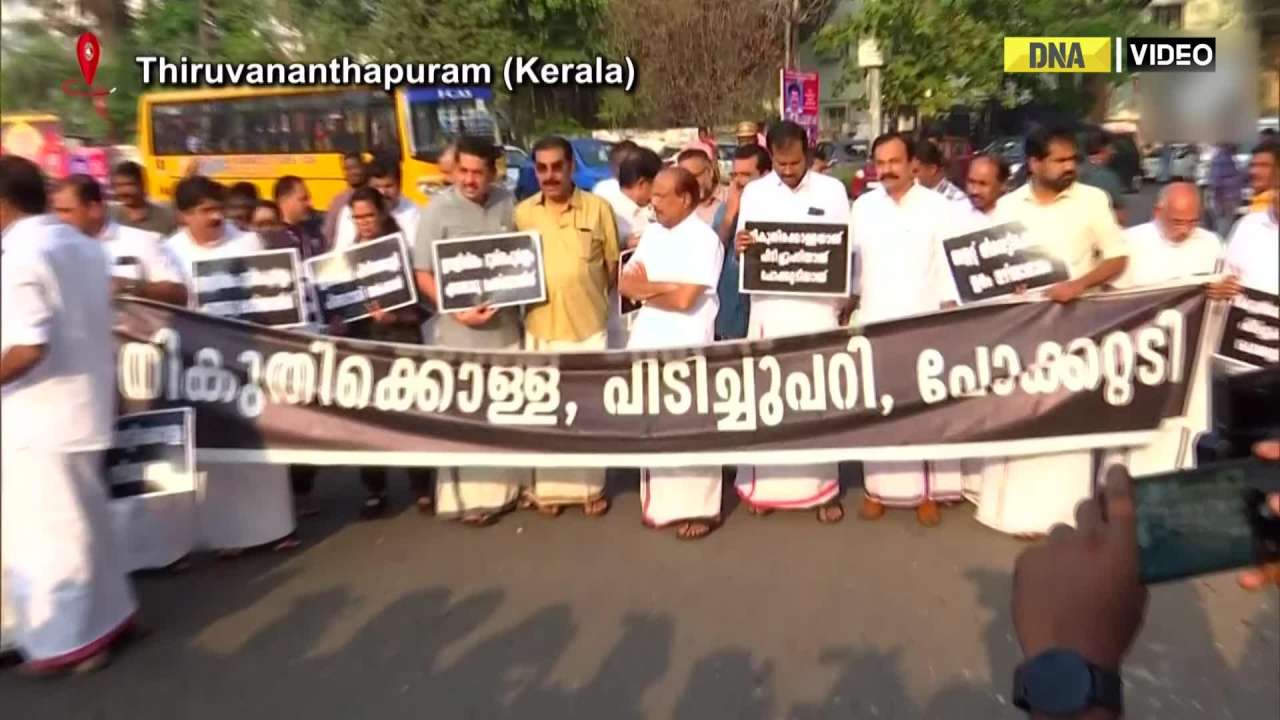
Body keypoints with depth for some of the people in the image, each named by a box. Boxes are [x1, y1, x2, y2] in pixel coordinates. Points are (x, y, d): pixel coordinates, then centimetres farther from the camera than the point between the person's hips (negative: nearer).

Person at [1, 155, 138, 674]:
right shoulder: (84, 246, 7)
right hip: (85, 403, 8)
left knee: (43, 530, 6)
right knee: (83, 518, 20)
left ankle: (70, 640, 19)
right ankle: (106, 614, 32)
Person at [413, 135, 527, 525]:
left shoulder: (507, 203, 2)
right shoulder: (439, 209, -8)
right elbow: (422, 273, -9)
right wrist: (457, 311, -19)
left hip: (506, 322, 4)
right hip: (462, 328, -4)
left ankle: (506, 485, 32)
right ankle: (468, 497, 12)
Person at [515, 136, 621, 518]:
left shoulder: (598, 208, -2)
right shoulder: (522, 212, 3)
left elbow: (613, 265, 4)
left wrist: (594, 299, -2)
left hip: (589, 326, -1)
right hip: (541, 328, 1)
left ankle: (591, 487, 26)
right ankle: (549, 487, 25)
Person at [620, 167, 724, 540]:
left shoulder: (704, 239, -10)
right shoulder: (652, 233, 12)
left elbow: (684, 299, -18)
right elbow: (625, 284, 7)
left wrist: (646, 288, -2)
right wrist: (663, 287, -10)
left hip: (687, 347, -7)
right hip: (648, 342, 7)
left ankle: (702, 509, 13)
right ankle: (661, 502, 26)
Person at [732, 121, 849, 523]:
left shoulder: (832, 190, 3)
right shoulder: (754, 193, 7)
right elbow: (742, 252, 9)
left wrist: (844, 303, -9)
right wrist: (740, 245, -15)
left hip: (816, 307, -1)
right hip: (768, 308, 1)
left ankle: (823, 488, 13)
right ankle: (765, 485, 15)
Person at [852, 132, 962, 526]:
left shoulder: (939, 206, 1)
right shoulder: (862, 206, 8)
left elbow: (951, 262, -1)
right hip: (875, 322, 2)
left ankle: (929, 491, 13)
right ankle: (878, 487, 17)